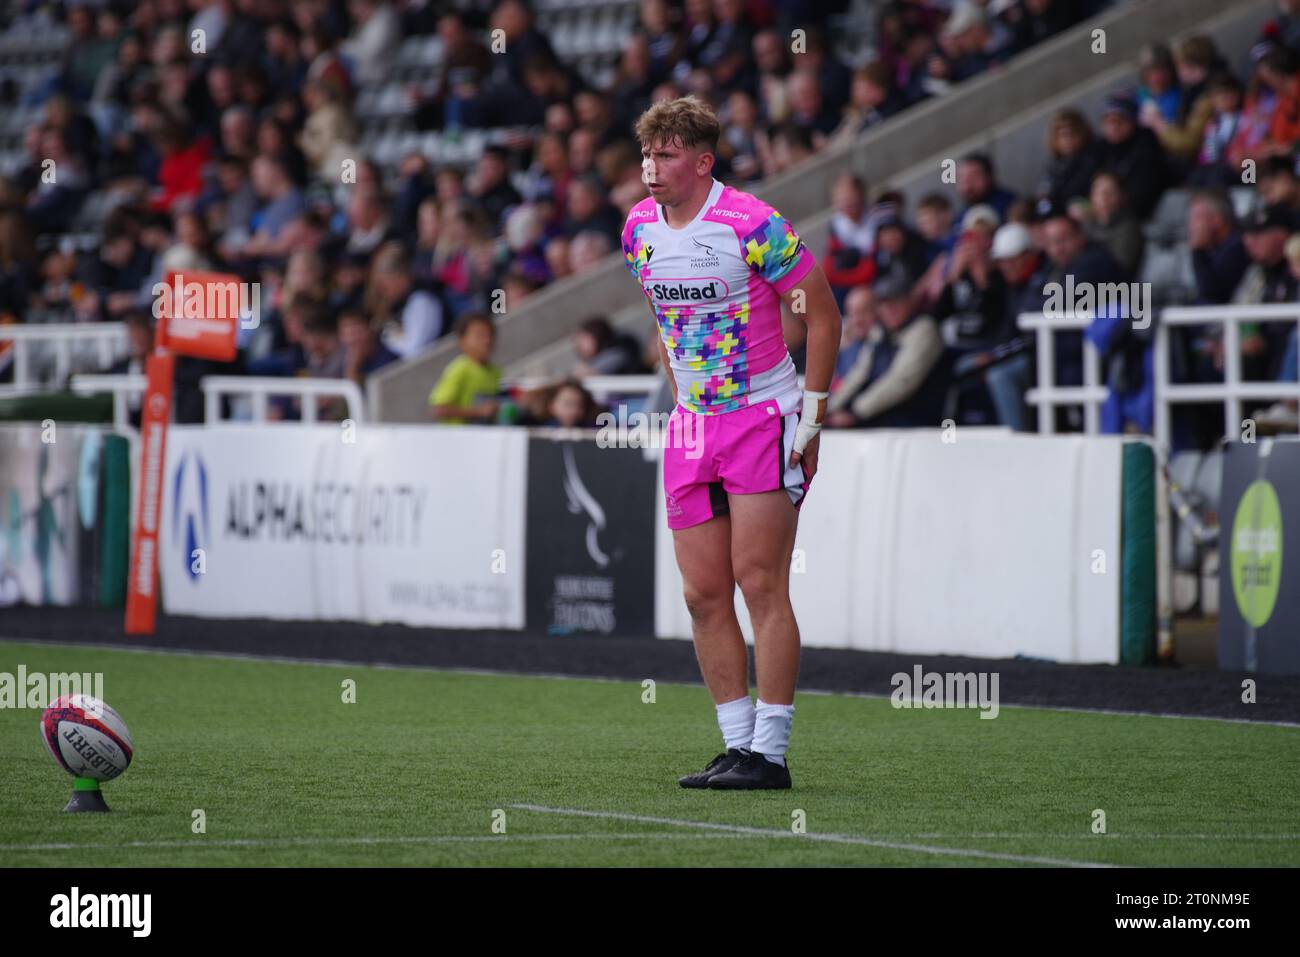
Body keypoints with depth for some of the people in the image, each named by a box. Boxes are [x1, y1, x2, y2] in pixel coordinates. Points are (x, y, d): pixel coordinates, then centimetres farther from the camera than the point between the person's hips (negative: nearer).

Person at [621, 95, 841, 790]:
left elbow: (823, 318, -7)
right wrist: (683, 394, 16)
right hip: (690, 426, 6)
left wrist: (810, 420, -9)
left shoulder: (754, 226, -15)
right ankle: (738, 745, 8)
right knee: (703, 595, 3)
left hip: (764, 416, -6)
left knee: (761, 584, -9)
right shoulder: (639, 229, 3)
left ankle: (769, 753, -7)